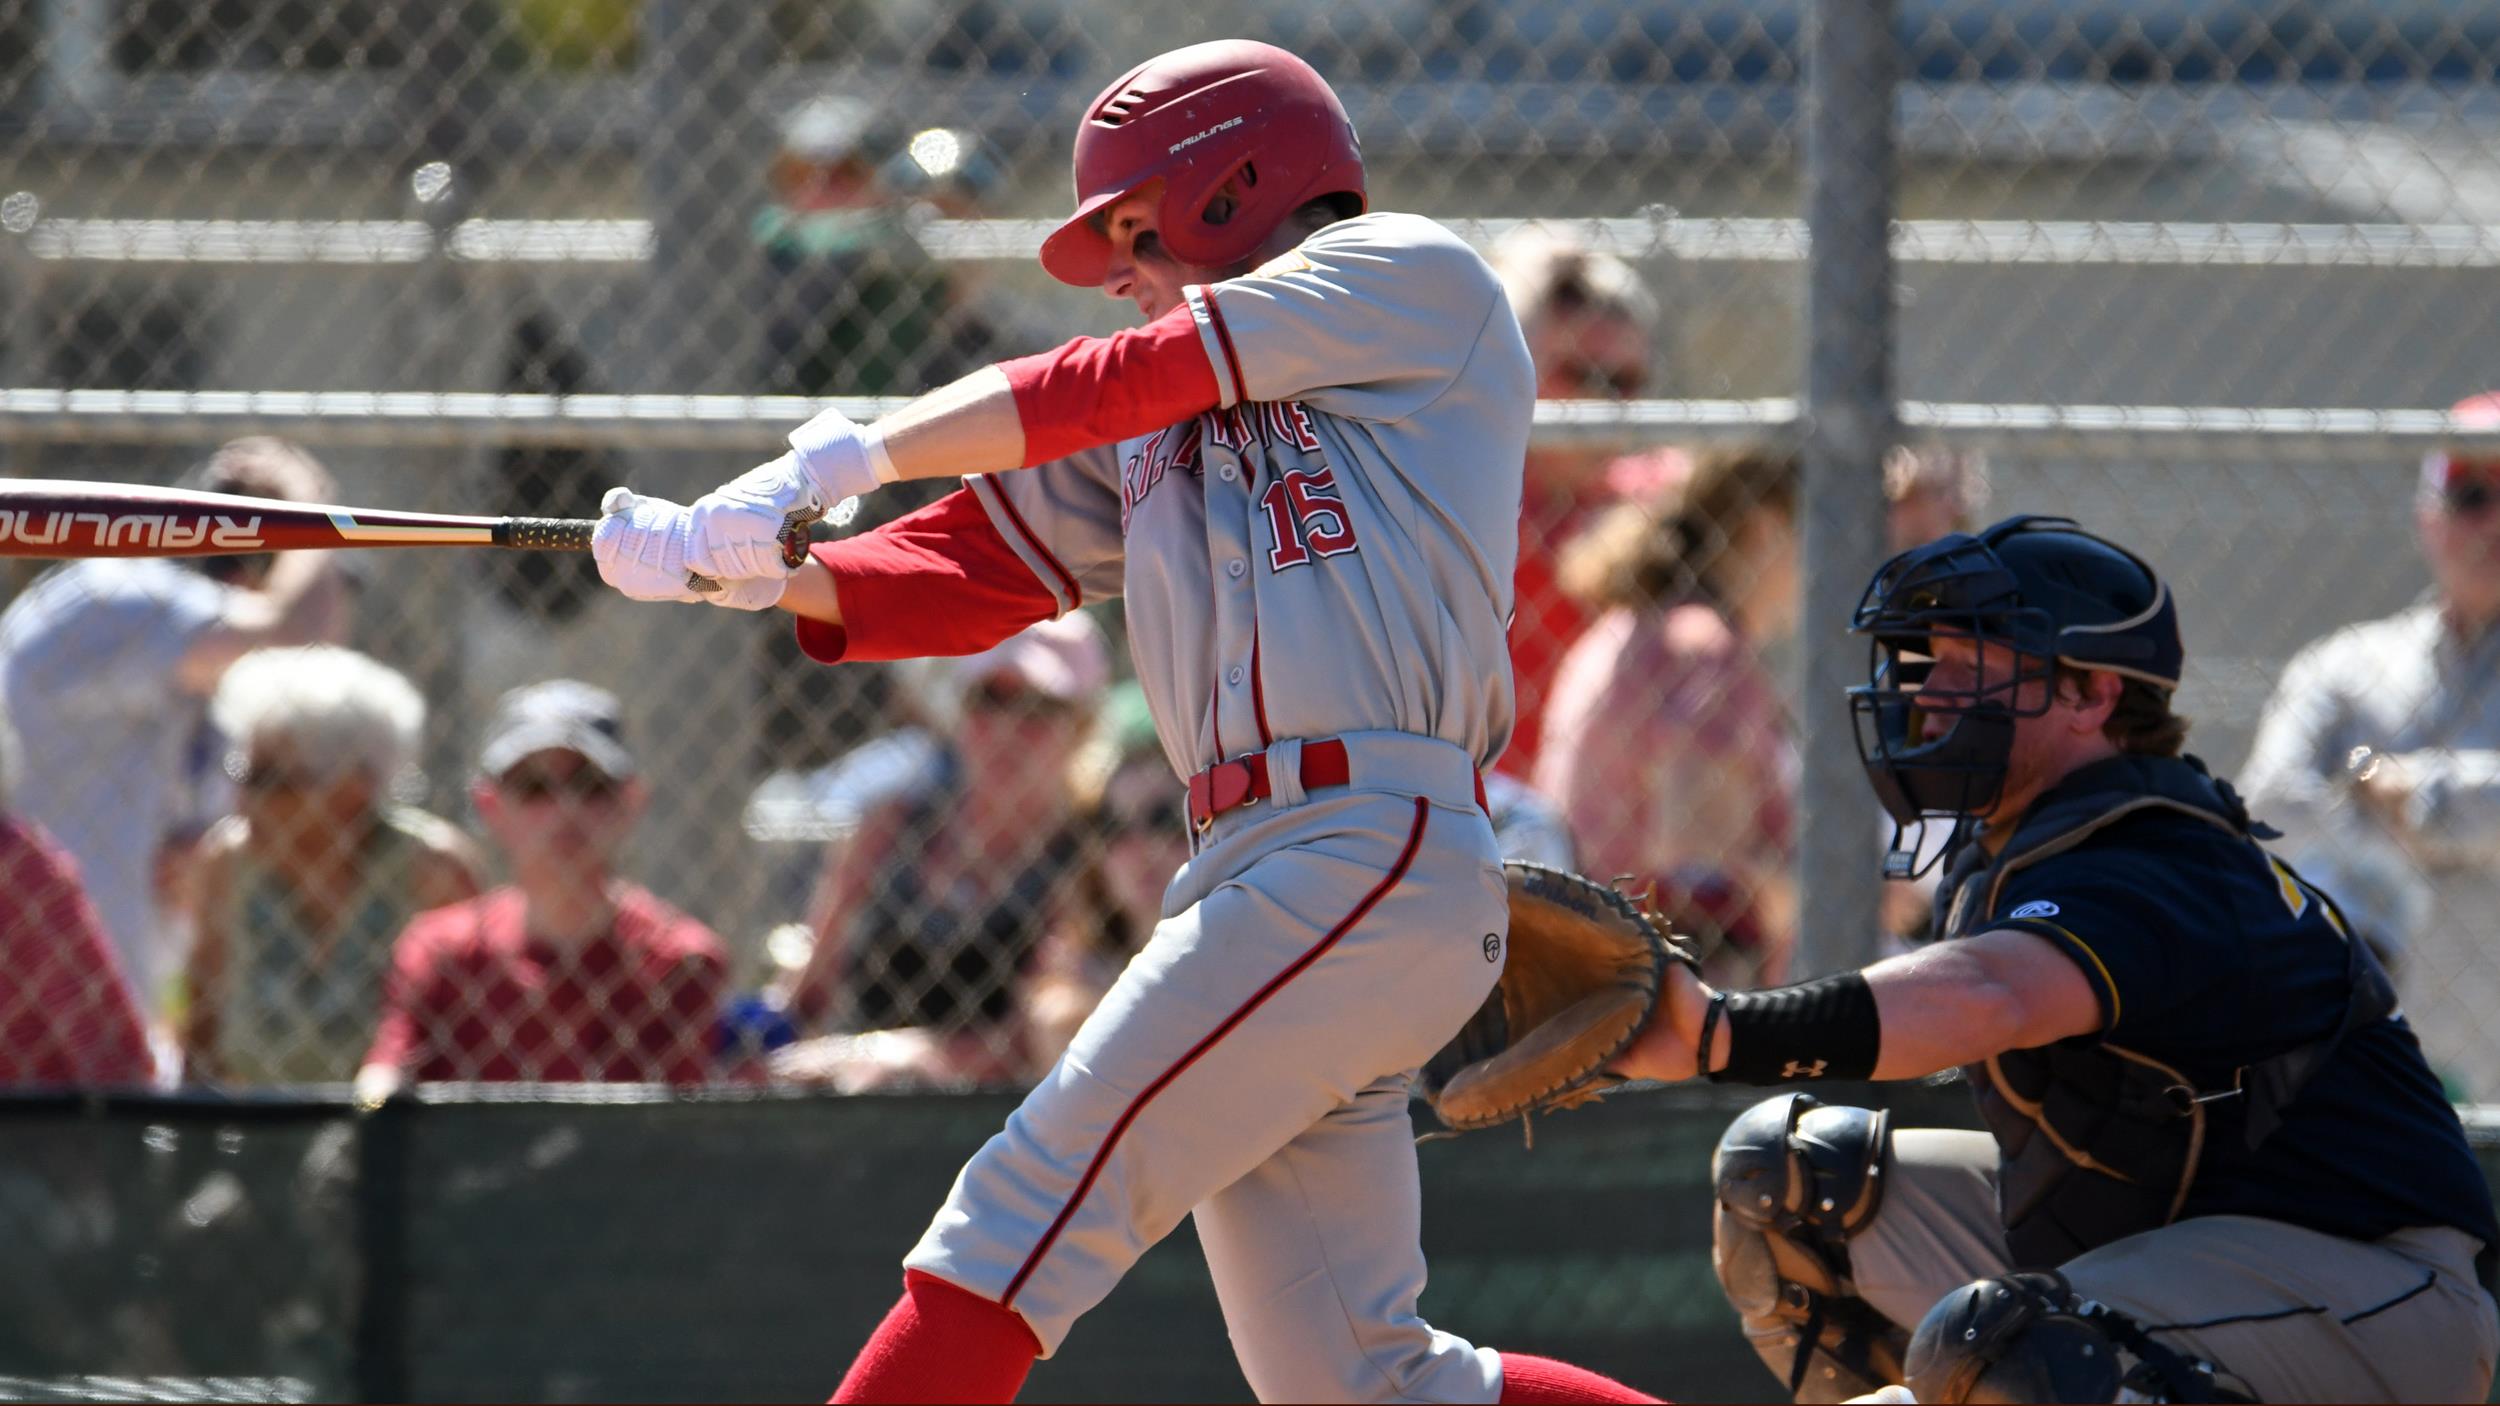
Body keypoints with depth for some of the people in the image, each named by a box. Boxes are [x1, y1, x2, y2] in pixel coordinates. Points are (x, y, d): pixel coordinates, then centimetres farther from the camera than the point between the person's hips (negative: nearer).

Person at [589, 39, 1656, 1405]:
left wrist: (848, 455, -6)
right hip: (1244, 873, 8)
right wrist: (755, 567, 0)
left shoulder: (1414, 278, 5)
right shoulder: (1157, 434, 27)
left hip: (1375, 851, -8)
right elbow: (963, 573, 17)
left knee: (1033, 1203, -14)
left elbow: (1112, 385, -3)